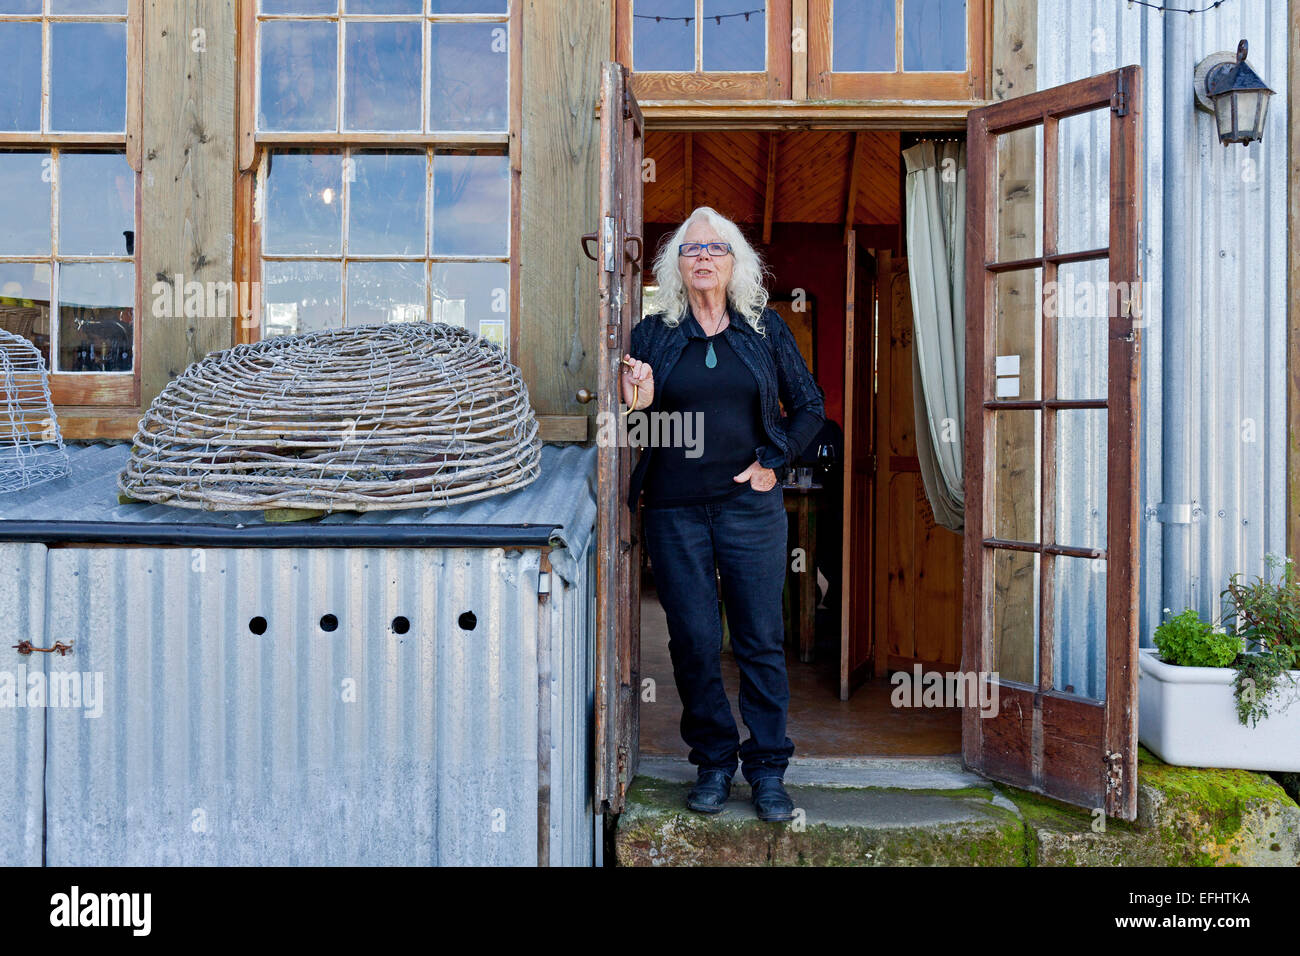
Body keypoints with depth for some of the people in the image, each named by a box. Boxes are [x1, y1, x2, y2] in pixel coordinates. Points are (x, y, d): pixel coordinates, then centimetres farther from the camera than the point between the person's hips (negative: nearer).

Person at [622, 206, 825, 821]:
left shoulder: (766, 330, 8)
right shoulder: (652, 334, 7)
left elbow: (809, 406, 12)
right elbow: (639, 424, 9)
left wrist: (774, 462, -1)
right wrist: (637, 407, -13)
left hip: (750, 506, 0)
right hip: (675, 510, 0)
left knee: (762, 640, 2)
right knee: (694, 642, 3)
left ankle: (768, 769, 14)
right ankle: (714, 762, 19)